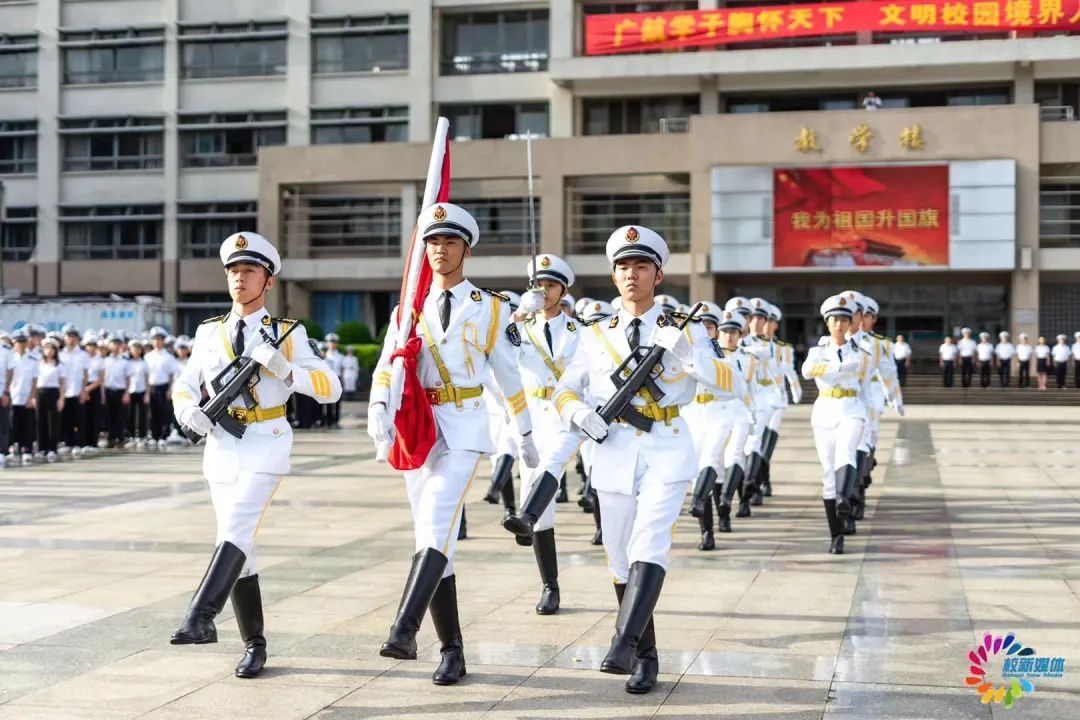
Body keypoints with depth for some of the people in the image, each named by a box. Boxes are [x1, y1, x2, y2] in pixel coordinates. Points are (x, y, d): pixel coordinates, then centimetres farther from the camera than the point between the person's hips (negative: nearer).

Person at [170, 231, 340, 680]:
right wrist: (190, 412, -7)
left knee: (236, 531, -23)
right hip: (220, 447, 4)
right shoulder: (208, 332, 8)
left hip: (266, 444, -4)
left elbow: (330, 388, -7)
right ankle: (254, 644, 16)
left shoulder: (288, 334, -1)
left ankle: (200, 618, -31)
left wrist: (285, 369, -23)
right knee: (239, 545, 7)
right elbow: (183, 386, 15)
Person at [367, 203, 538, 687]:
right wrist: (379, 409, -21)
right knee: (432, 539, 5)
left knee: (437, 527, -22)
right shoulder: (408, 310, 11)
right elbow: (387, 367, -2)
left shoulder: (492, 309, 5)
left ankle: (404, 631, -31)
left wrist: (526, 436, 13)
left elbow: (510, 377, 10)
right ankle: (452, 650, 12)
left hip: (464, 429, -4)